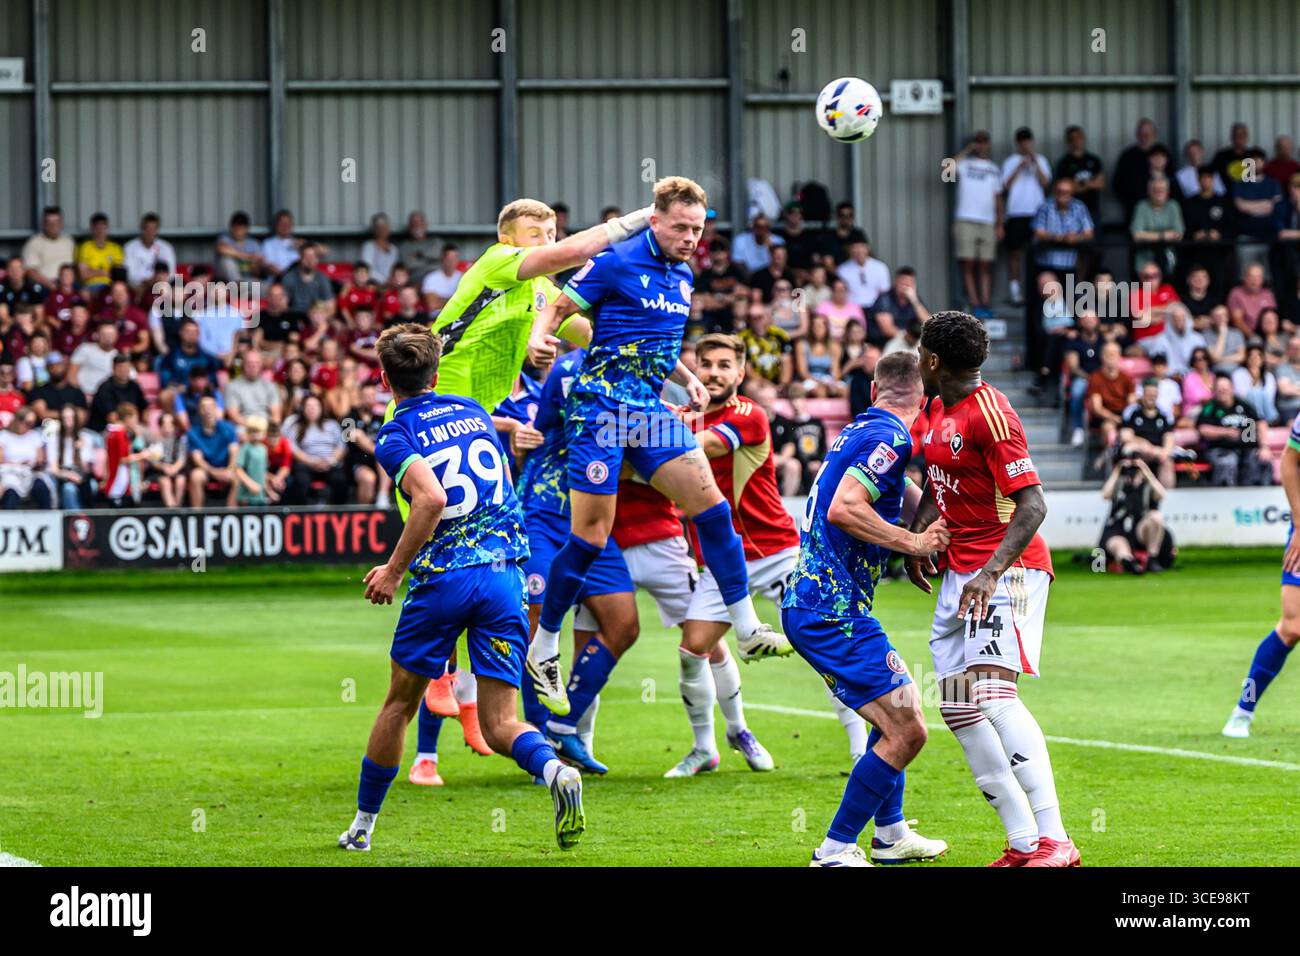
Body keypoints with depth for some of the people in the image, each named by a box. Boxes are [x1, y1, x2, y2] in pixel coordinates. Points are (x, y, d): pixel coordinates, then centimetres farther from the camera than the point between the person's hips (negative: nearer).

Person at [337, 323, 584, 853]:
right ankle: (555, 769, -31)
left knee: (399, 703, 17)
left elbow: (432, 499, -21)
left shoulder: (395, 437, -4)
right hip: (505, 575, 4)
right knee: (499, 723, 2)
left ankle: (363, 824, 27)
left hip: (442, 581, -4)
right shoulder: (473, 412, 15)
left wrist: (393, 569, -13)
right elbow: (505, 485, 28)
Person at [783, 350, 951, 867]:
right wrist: (912, 542, -20)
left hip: (805, 604, 10)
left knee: (895, 715, 26)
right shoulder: (890, 438, -13)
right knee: (907, 731, -9)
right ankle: (835, 851, -5)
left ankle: (890, 834, 33)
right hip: (834, 611, -10)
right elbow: (843, 509, -26)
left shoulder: (856, 431, 15)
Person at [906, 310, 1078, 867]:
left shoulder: (990, 414, -17)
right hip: (960, 571, 10)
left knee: (992, 691, -24)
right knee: (958, 711, 3)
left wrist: (992, 571, -30)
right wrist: (915, 537, 11)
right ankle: (1023, 842, 4)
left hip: (1008, 567, -10)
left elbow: (1032, 505, -20)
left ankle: (1055, 842, -28)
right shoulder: (939, 409, 11)